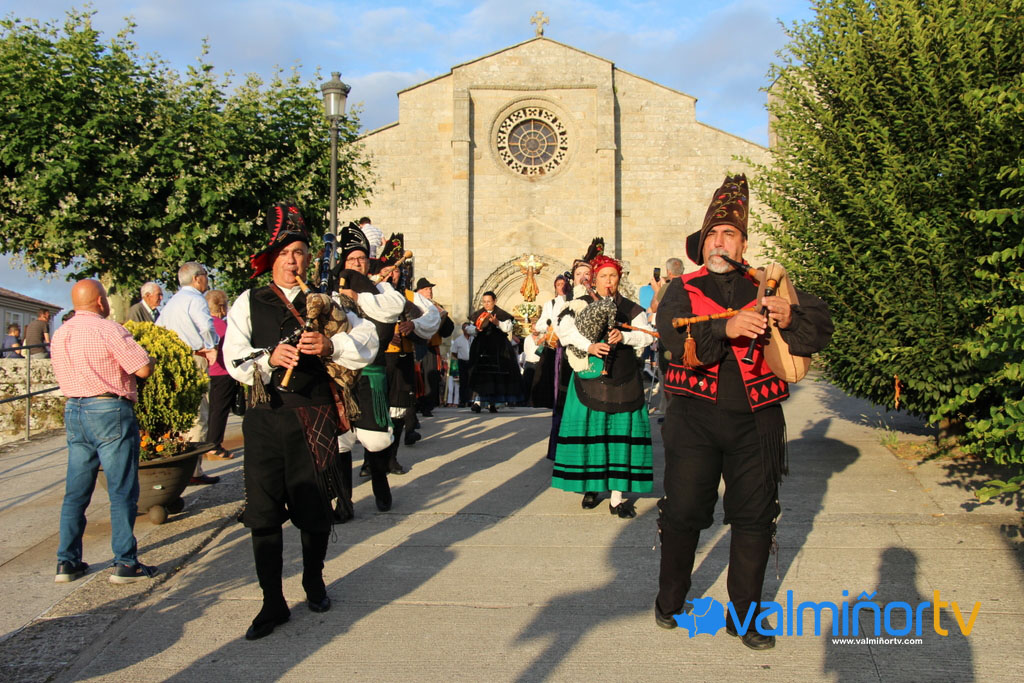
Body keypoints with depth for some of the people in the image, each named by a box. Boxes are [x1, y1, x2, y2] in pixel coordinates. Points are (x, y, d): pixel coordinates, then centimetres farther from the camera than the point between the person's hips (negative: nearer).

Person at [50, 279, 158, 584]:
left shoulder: (60, 334, 11)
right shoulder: (108, 330, -12)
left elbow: (64, 375, 18)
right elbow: (143, 369, -14)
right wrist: (149, 356, 7)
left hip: (73, 410, 7)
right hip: (109, 411, -7)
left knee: (75, 492, 13)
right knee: (122, 492, -1)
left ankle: (67, 562, 18)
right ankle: (125, 563, 1)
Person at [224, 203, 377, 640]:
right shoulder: (248, 303, 10)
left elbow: (368, 342, 0)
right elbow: (234, 358, 0)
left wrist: (331, 345, -18)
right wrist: (269, 358, -19)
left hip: (314, 415, 0)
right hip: (265, 414, 0)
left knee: (315, 509, 9)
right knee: (263, 510, 0)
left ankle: (314, 583, 33)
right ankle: (273, 602, 13)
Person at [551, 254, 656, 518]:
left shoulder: (630, 308, 10)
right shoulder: (581, 304, 5)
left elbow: (646, 335, 0)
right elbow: (564, 330, -9)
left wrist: (624, 337, -18)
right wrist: (589, 347, -21)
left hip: (623, 382, 1)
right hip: (590, 380, -1)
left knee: (620, 434, 0)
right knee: (590, 433, 2)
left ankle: (617, 496, 5)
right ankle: (591, 488, 17)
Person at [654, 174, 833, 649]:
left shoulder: (766, 288, 11)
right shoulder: (682, 290, 7)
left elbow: (820, 329, 0)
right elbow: (676, 336, -13)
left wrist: (790, 318, -21)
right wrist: (726, 328, -28)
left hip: (755, 419, 2)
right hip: (694, 416, -1)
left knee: (755, 515, 6)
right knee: (682, 512, 4)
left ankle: (745, 612, 22)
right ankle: (671, 600, 26)